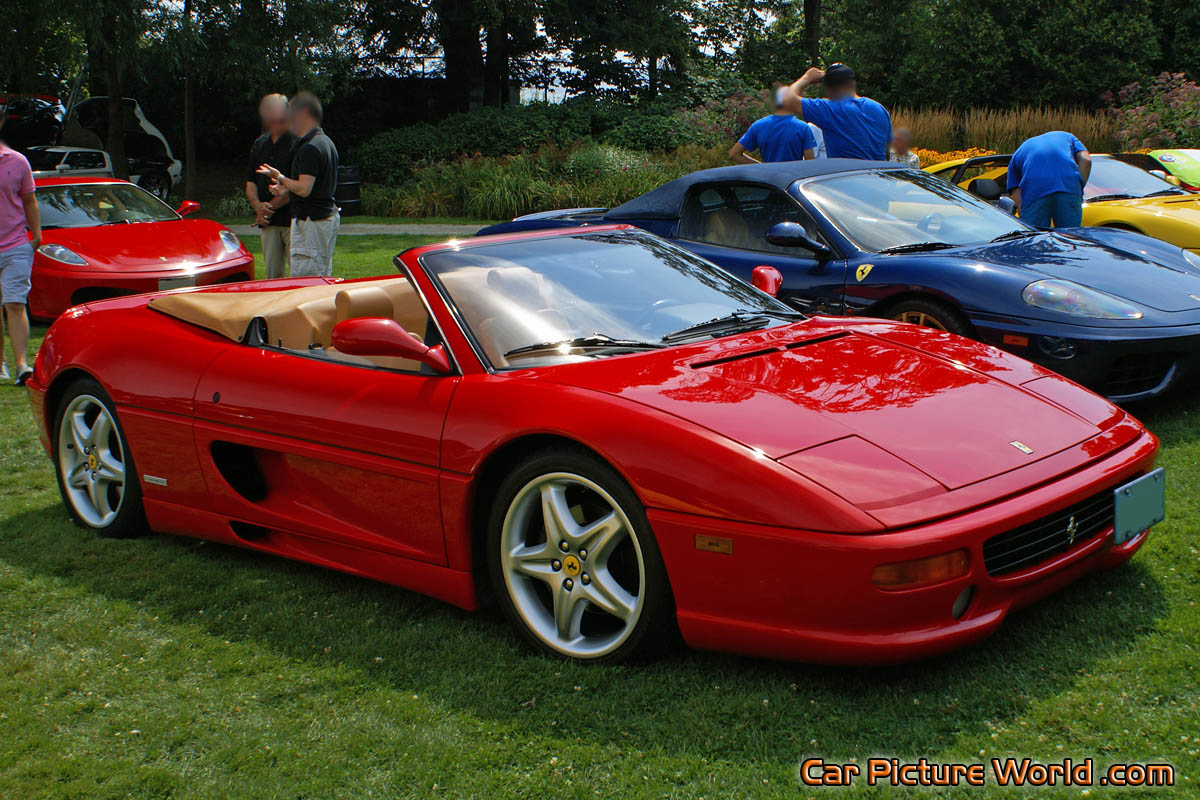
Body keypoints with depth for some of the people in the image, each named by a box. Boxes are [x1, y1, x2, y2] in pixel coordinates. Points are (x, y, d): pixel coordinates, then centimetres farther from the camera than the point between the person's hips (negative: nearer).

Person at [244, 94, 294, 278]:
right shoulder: (260, 143, 16)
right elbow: (250, 181, 16)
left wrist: (272, 206, -10)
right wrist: (258, 206, -2)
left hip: (293, 219, -7)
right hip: (268, 221, 7)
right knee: (272, 275, 8)